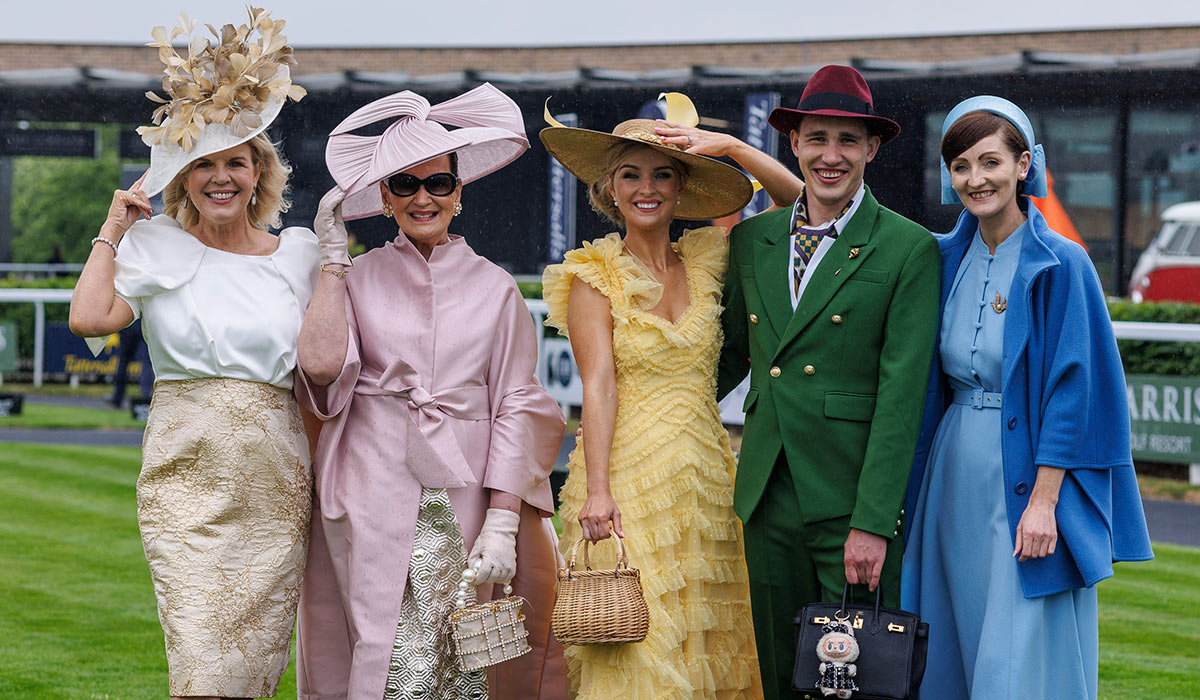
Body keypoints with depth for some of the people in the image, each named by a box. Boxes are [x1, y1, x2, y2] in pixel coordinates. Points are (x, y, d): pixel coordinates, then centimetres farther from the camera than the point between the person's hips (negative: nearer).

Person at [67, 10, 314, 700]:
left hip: (276, 480, 2)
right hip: (186, 478, -2)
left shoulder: (298, 252, 11)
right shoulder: (158, 249, 8)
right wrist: (113, 229, 1)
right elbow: (90, 316, -8)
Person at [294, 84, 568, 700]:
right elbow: (321, 362, -9)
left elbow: (515, 407, 5)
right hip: (375, 501, -1)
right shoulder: (359, 277, 8)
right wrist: (333, 257, 0)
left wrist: (503, 521, -5)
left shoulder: (493, 287, 9)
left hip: (466, 497, 1)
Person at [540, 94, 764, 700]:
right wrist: (597, 489, -18)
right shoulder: (594, 278, 0)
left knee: (707, 648, 3)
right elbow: (599, 384, -9)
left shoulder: (705, 260, 10)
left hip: (704, 476, 4)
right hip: (628, 472, -4)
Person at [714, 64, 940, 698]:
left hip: (851, 499, -5)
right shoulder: (752, 240, 11)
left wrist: (872, 522, -15)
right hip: (768, 496, 5)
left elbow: (901, 393, -10)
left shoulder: (908, 250, -5)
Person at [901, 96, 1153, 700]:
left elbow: (1071, 388, -13)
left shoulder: (1060, 265, -10)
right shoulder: (947, 258, 8)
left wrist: (1044, 500, -17)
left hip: (1026, 474, -6)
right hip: (956, 477, 6)